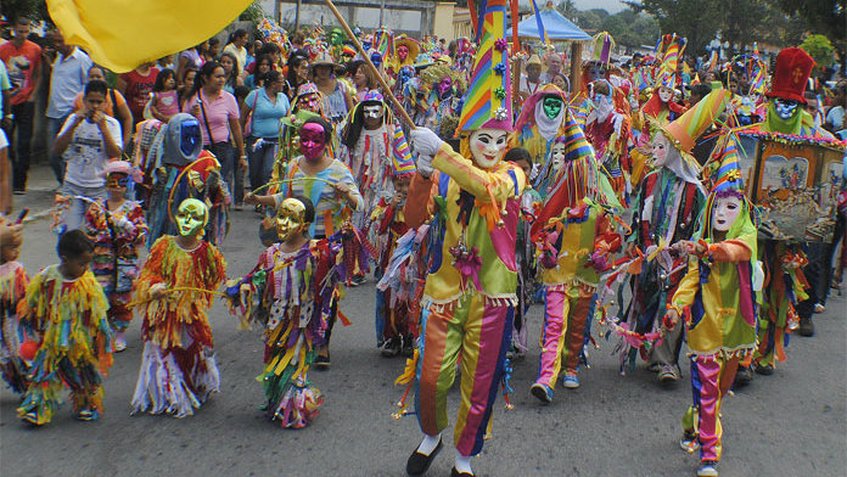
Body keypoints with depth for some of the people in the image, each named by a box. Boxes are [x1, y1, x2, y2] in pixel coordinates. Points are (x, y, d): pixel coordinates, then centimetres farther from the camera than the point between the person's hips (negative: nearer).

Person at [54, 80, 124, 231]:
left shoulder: (111, 123, 0)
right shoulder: (74, 119, 5)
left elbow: (115, 154, -12)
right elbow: (57, 149, -2)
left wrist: (102, 127, -18)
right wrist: (74, 125, -12)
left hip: (99, 189, -1)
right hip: (72, 186, 1)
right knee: (69, 231, -4)